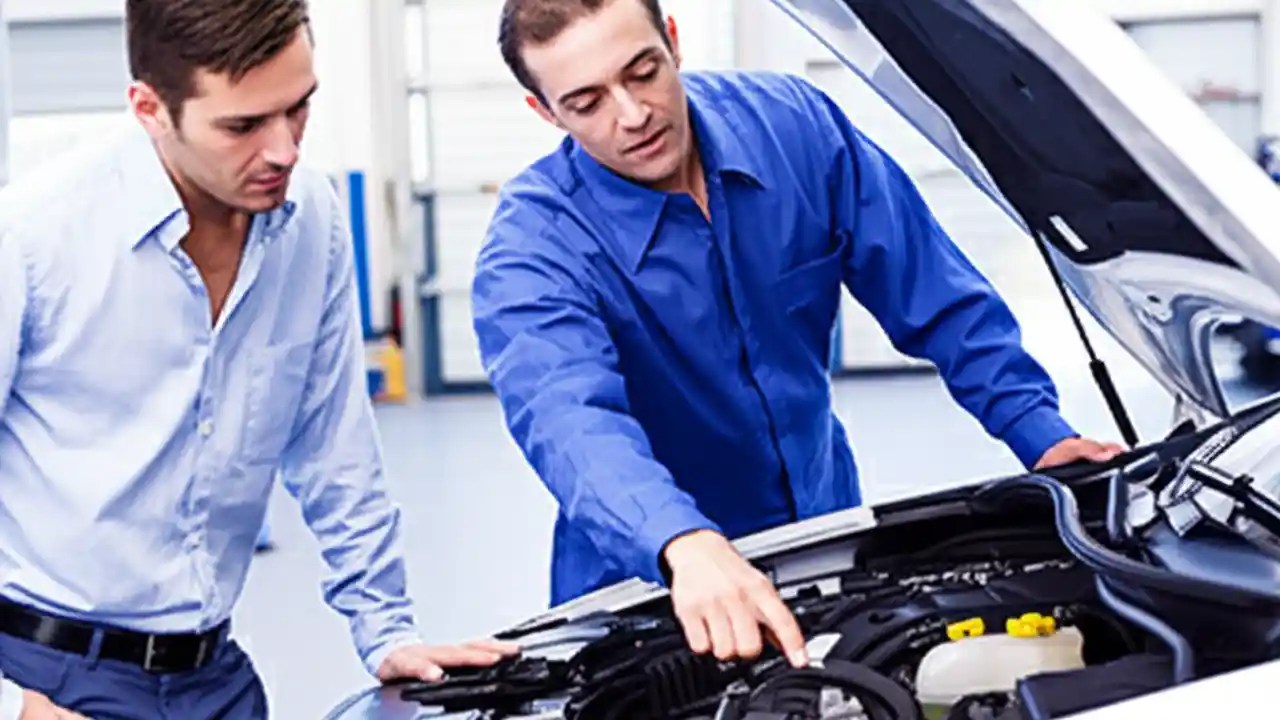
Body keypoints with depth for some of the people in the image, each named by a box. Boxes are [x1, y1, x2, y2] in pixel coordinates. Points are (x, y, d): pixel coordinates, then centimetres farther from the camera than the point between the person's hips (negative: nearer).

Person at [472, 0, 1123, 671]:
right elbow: (572, 422, -40)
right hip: (645, 580, -3)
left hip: (828, 542, 3)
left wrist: (1041, 434, -10)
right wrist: (691, 547, -59)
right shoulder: (532, 246, -22)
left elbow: (933, 291, -2)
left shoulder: (794, 122, -9)